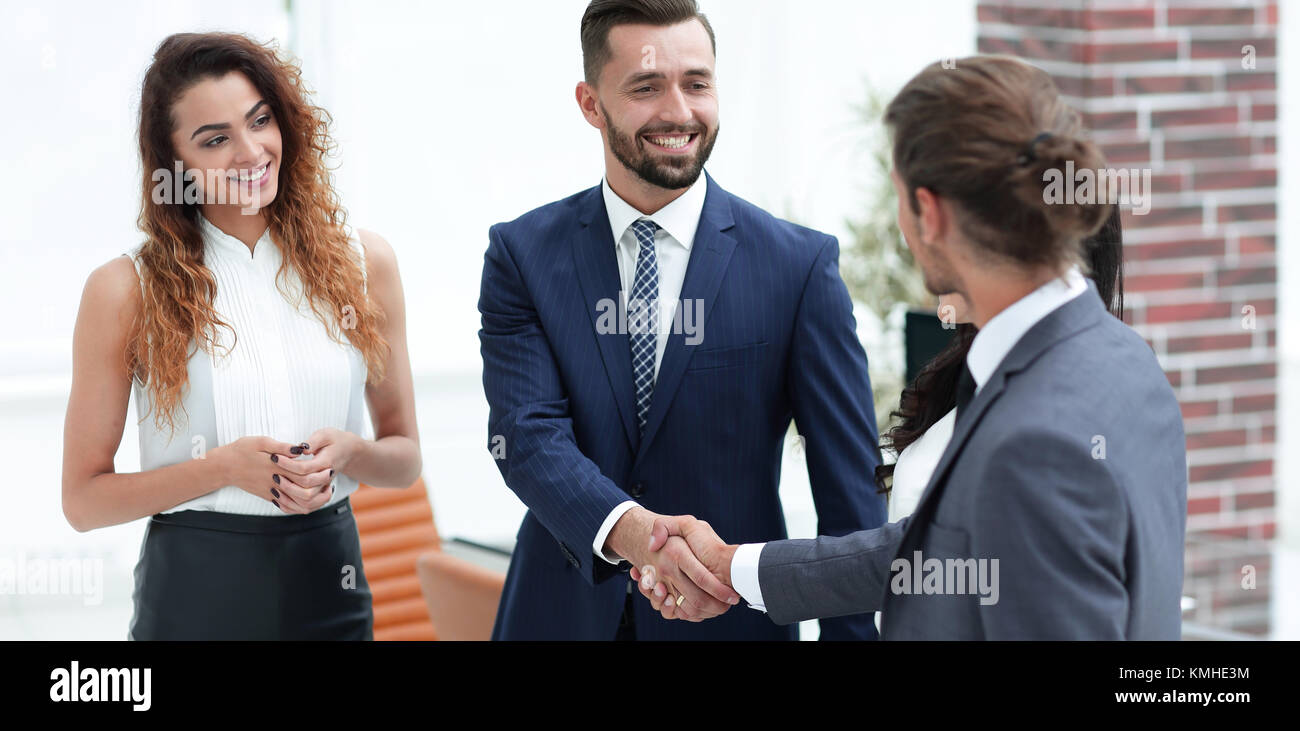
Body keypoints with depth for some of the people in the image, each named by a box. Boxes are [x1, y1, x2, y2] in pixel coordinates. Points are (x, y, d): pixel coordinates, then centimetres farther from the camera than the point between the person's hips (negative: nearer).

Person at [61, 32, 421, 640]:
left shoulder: (361, 263, 2)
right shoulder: (126, 290, -6)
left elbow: (404, 456, 9)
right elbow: (83, 499, -4)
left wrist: (347, 452, -12)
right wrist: (224, 466, -17)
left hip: (330, 588, 3)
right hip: (194, 592, -2)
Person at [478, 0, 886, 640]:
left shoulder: (800, 265, -7)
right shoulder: (522, 254, -3)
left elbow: (852, 497, -8)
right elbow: (525, 433, -14)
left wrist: (852, 634, -16)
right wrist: (629, 531, -32)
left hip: (730, 614, -1)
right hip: (562, 614, 1)